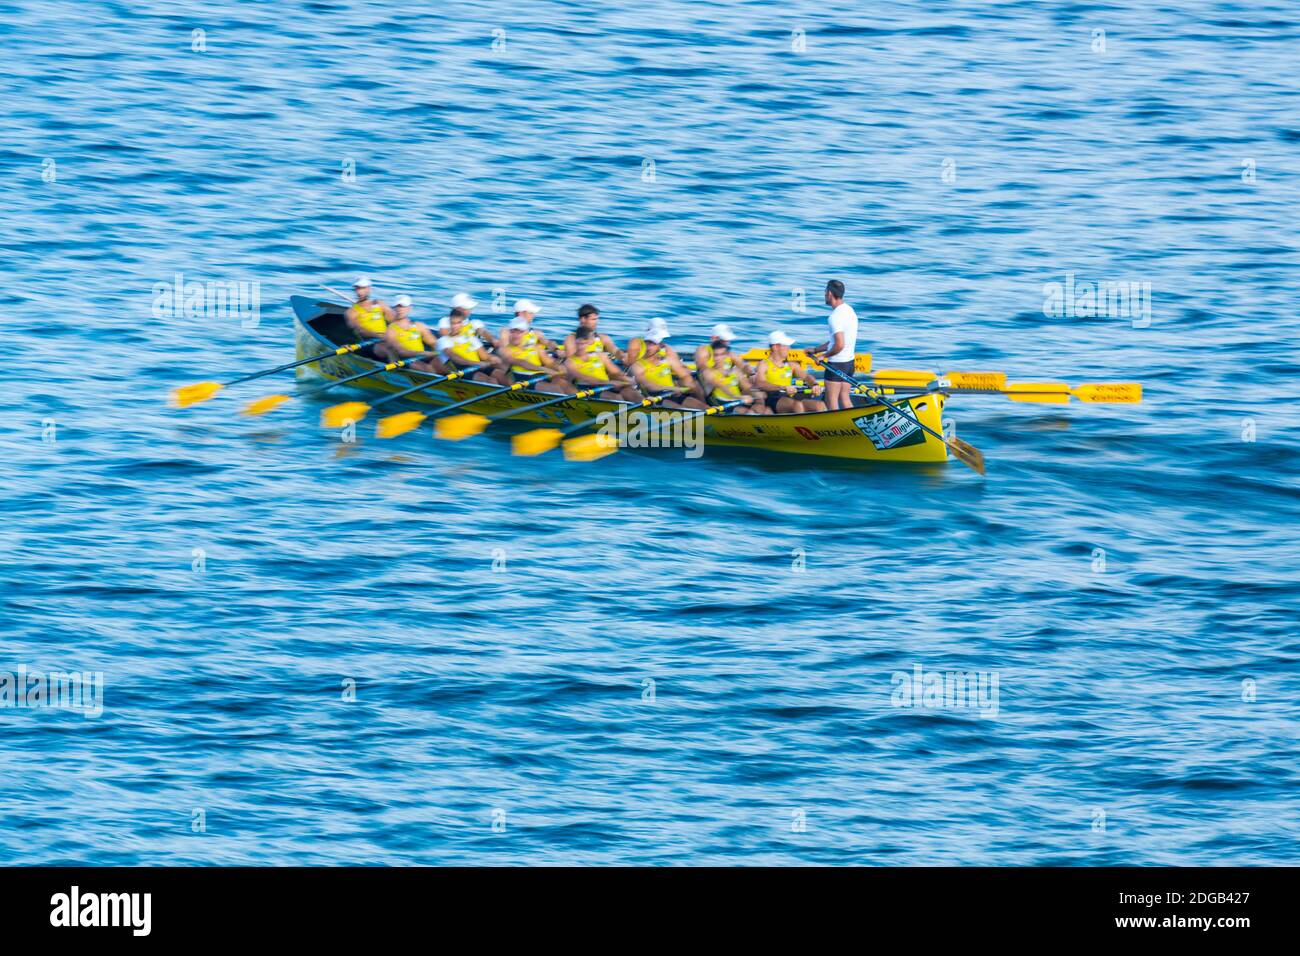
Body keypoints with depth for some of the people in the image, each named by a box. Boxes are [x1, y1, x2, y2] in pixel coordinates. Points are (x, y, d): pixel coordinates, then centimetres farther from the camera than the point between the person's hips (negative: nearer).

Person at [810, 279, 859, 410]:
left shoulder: (835, 317, -21)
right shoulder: (849, 310, 10)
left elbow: (839, 345, -26)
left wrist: (824, 356, -10)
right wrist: (816, 350, 18)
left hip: (836, 364, -9)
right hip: (849, 361, 9)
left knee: (831, 400, 0)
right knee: (845, 399, 14)